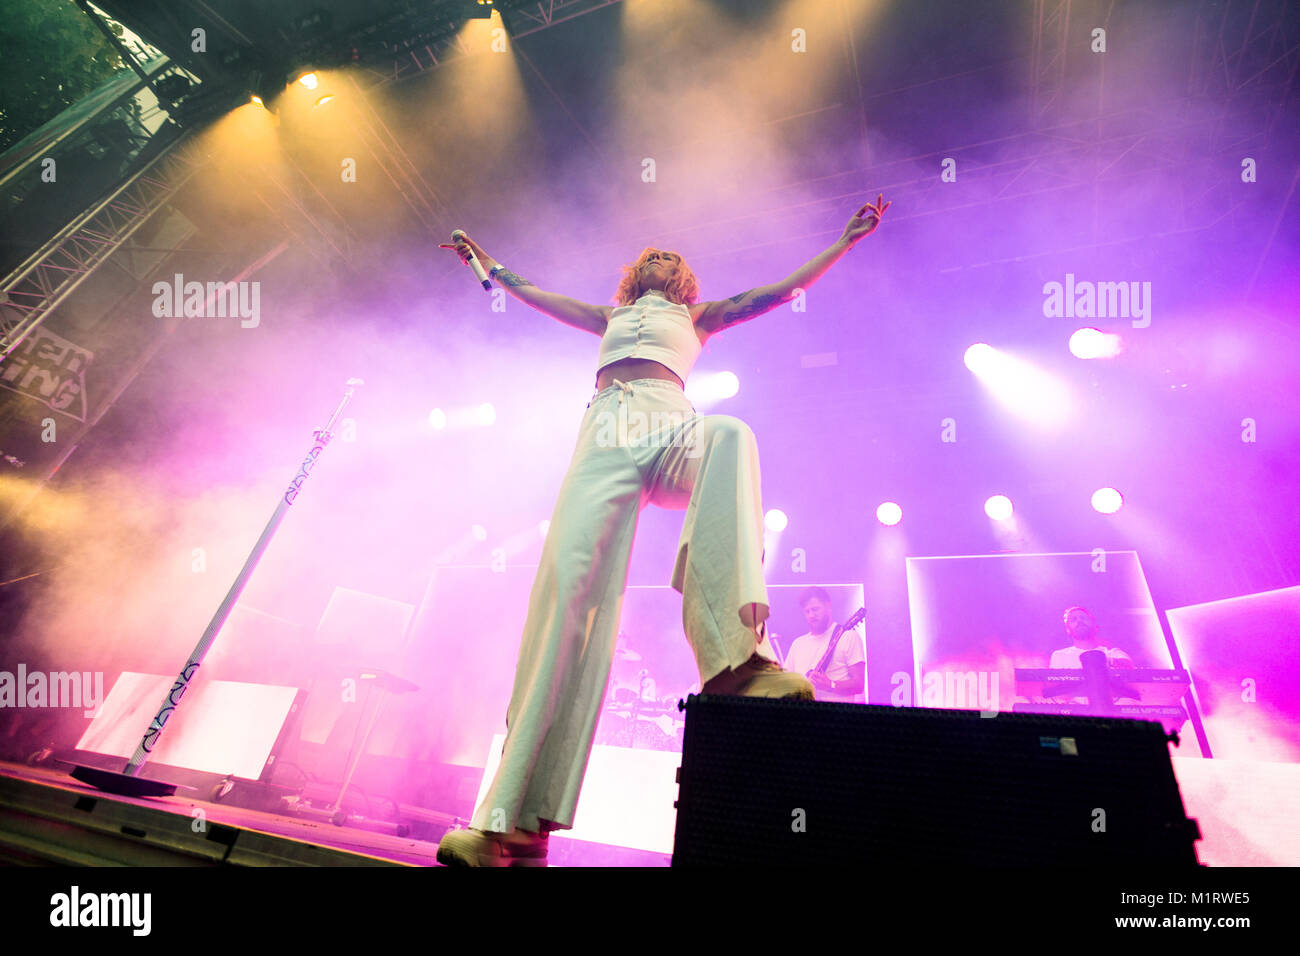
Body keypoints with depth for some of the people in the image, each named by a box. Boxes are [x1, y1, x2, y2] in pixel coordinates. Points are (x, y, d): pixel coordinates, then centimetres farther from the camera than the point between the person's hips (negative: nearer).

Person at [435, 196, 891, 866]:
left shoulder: (697, 318, 34)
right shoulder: (611, 319, 39)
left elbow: (776, 293, 35)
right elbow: (535, 295, 50)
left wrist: (846, 239, 39)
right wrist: (490, 265, 62)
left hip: (669, 429, 0)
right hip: (608, 433, 1)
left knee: (731, 435, -37)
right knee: (570, 580, -21)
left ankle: (734, 659, -47)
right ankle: (517, 822, -21)